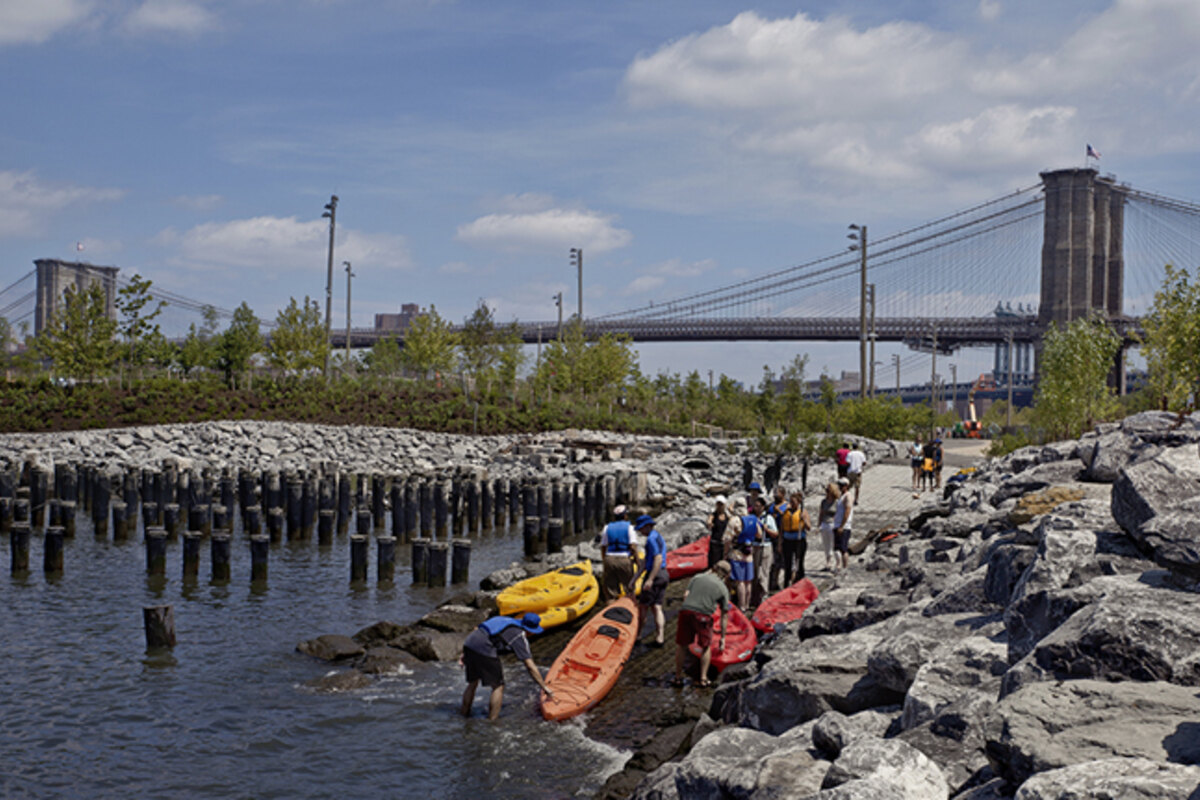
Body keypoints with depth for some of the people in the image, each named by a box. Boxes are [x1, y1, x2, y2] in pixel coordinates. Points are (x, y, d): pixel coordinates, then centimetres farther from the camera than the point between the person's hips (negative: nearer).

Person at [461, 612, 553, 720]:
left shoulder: (505, 620, 26)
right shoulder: (519, 637, 4)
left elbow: (476, 630, 27)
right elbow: (530, 667, -1)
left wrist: (465, 655, 29)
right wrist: (544, 687, 4)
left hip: (468, 643, 8)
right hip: (484, 650, -8)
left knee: (472, 684, 24)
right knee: (498, 687, 6)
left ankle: (465, 715, 32)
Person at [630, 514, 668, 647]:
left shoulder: (652, 538, -12)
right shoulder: (657, 536, 20)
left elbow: (658, 559, -23)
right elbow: (645, 562, 21)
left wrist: (650, 579, -26)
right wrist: (634, 579, 20)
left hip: (655, 575, -9)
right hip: (663, 575, 9)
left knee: (643, 606, 2)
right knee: (656, 607, 7)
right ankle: (659, 638, 2)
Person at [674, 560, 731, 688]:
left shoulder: (697, 577, 22)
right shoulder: (723, 589, 17)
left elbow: (686, 595, 10)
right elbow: (724, 615, 21)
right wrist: (722, 637, 27)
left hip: (686, 610, 2)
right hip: (704, 615, -2)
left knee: (681, 644, 17)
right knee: (706, 646, 20)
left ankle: (678, 677, 22)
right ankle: (703, 678, 19)